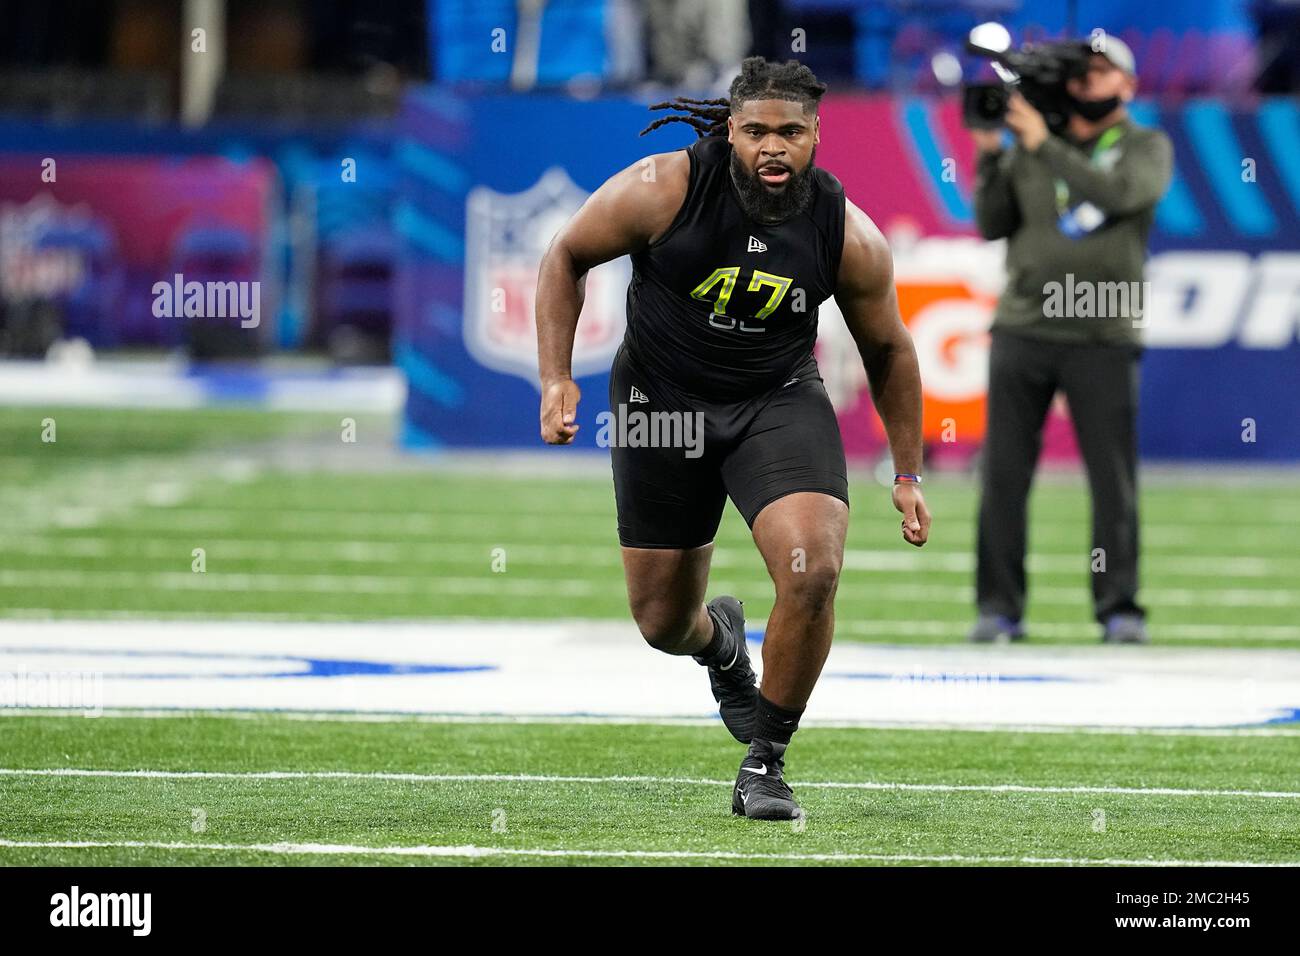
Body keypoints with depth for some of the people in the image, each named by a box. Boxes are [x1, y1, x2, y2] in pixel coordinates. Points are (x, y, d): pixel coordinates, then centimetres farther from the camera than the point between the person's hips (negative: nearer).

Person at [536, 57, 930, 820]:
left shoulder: (850, 237, -14)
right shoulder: (663, 190, -19)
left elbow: (888, 349, 3)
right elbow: (566, 256, -3)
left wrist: (908, 475, 8)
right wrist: (556, 378, -11)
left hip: (778, 401, 0)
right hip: (662, 403, 0)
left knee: (813, 571, -26)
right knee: (663, 623, 7)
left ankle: (766, 761, -7)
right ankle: (719, 641, 49)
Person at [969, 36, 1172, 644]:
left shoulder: (1147, 148, 5)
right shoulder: (1028, 147, 12)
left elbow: (1119, 194, -15)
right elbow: (993, 226, 9)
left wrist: (1044, 145, -16)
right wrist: (990, 157, -4)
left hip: (1103, 337, -2)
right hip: (1022, 330, 2)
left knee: (1113, 479, -4)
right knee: (1003, 474, 0)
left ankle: (1118, 606, 3)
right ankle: (999, 605, 5)